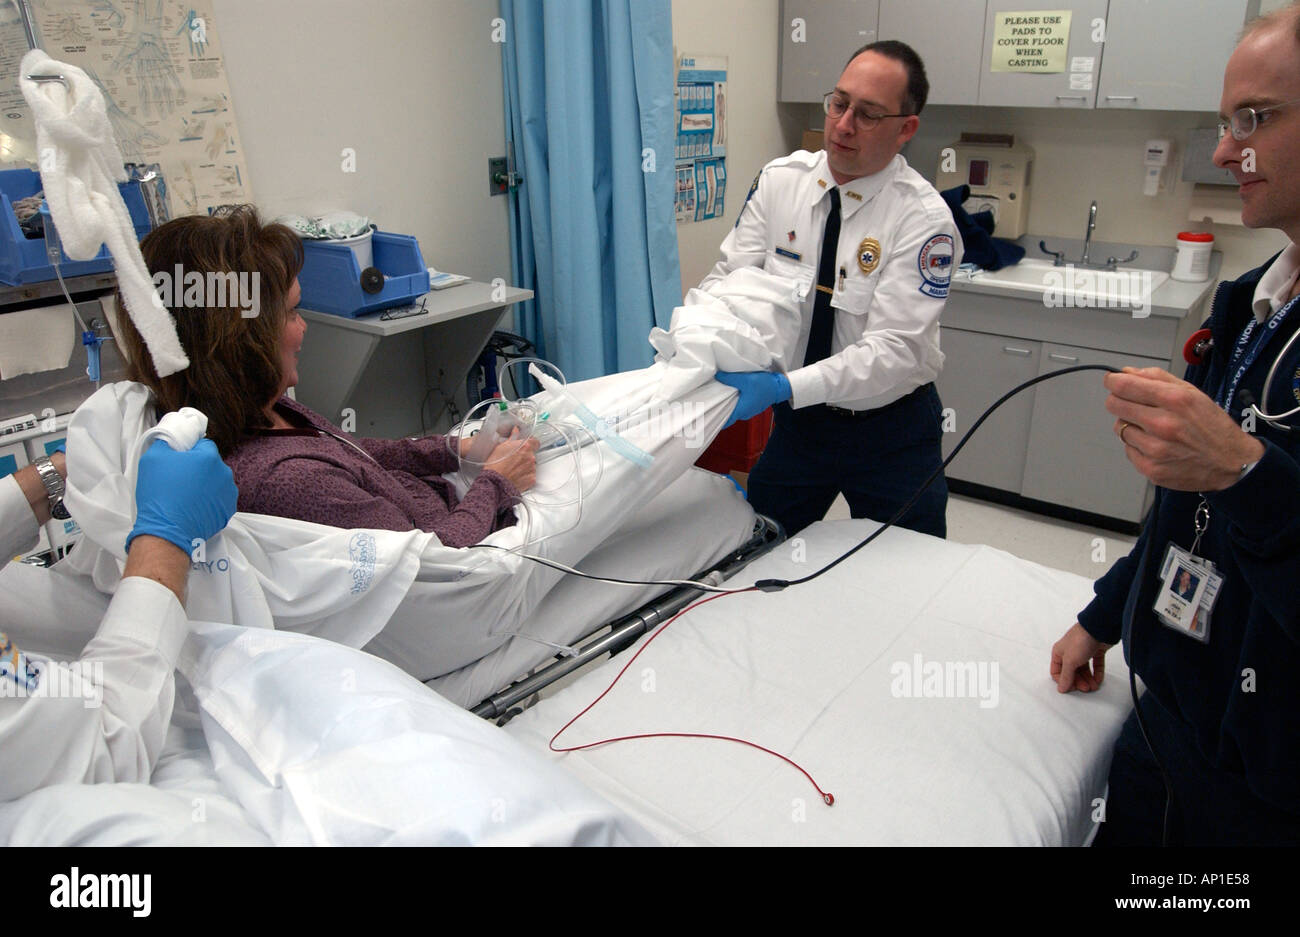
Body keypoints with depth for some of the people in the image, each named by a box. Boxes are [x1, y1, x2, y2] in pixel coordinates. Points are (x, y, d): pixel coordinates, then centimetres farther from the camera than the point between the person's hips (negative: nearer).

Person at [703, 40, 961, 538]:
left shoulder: (924, 218, -20)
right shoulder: (778, 180, -7)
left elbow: (894, 350, -27)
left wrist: (783, 387, -39)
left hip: (891, 433, -3)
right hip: (797, 421, 3)